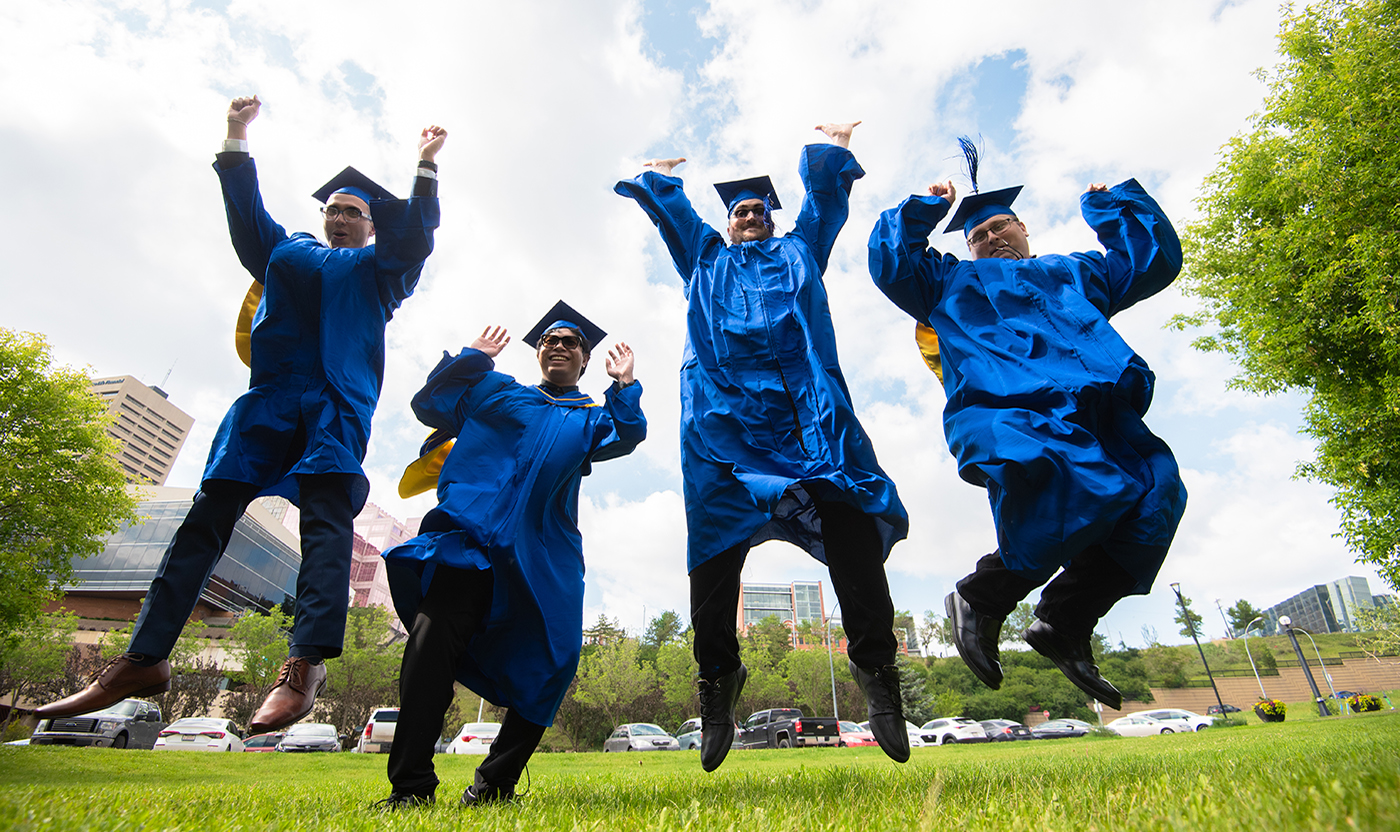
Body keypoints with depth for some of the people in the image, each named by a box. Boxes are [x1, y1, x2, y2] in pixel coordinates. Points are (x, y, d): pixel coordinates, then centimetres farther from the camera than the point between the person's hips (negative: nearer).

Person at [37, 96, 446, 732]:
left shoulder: (379, 268, 21)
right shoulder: (287, 252, 30)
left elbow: (416, 231, 7)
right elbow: (246, 209, 25)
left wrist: (425, 166, -1)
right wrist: (237, 136, 19)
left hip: (337, 403, -3)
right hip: (270, 398, 4)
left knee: (325, 517, -20)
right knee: (207, 517, -3)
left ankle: (306, 663, -30)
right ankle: (144, 660, 0)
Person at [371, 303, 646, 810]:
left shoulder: (591, 417, 26)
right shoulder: (496, 391, 27)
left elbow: (626, 436, 6)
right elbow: (429, 404, 20)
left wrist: (624, 384, -3)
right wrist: (473, 356, 15)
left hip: (542, 553, 2)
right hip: (471, 534, -1)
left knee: (550, 663, -9)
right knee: (433, 636, -23)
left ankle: (493, 786, 6)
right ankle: (410, 787, -16)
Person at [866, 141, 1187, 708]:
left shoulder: (1075, 272, 39)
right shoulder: (951, 280, 31)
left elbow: (1156, 257, 40)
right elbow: (890, 264, 19)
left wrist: (1110, 203, 39)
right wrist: (924, 210, 24)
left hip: (1098, 413, 5)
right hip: (1004, 410, -4)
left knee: (1156, 490, -23)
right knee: (1087, 489, -32)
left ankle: (1063, 623, -6)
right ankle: (981, 599, -10)